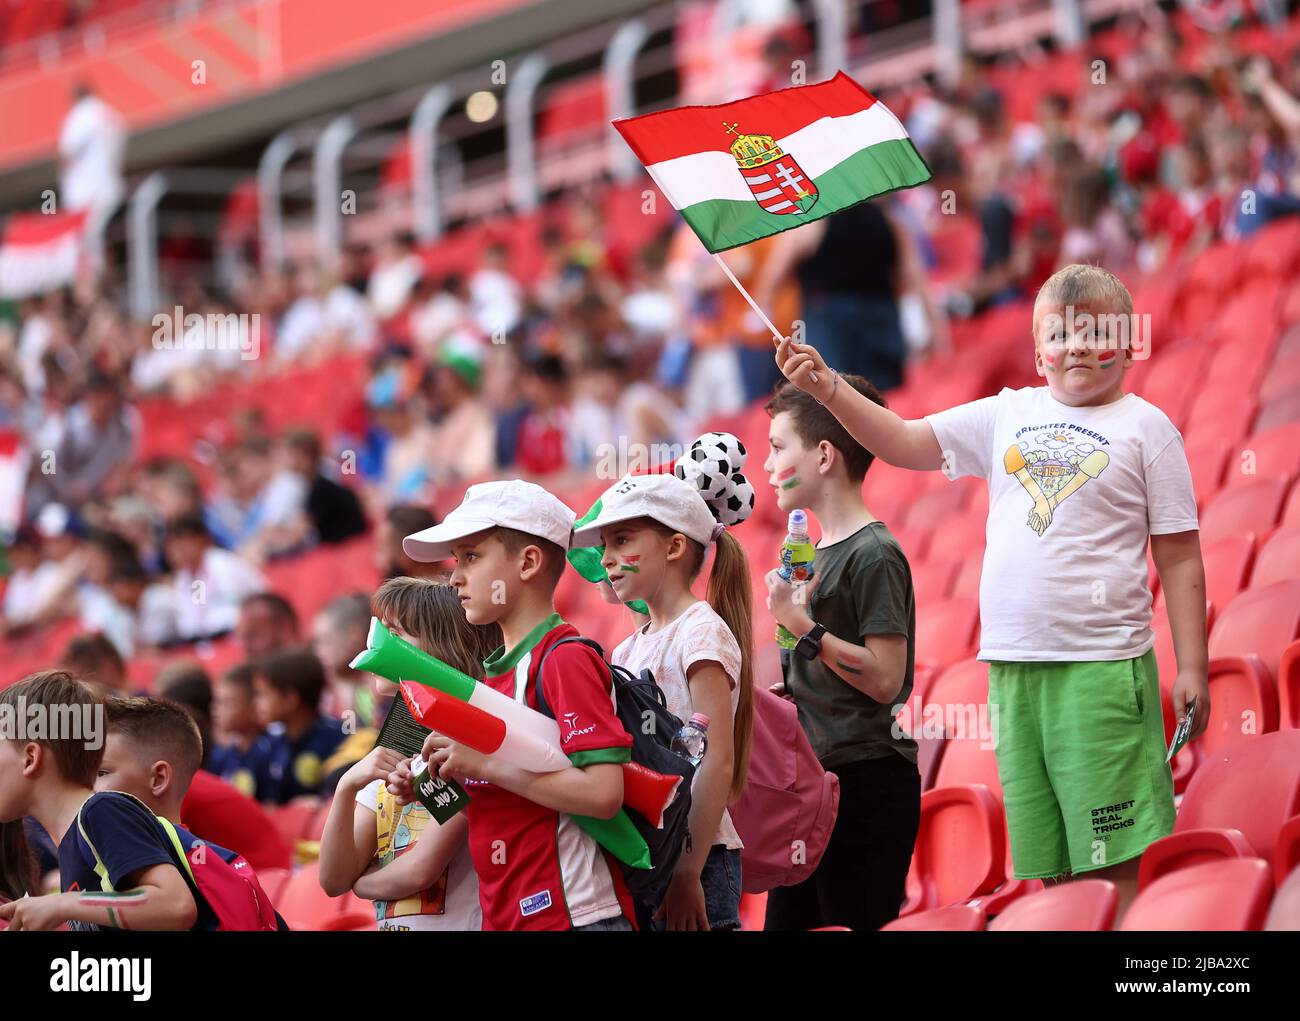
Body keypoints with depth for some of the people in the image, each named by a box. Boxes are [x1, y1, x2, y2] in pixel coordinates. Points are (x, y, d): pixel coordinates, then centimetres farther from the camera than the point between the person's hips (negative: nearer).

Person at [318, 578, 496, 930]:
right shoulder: (387, 756, 13)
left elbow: (421, 870, -16)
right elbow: (334, 880, 5)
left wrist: (363, 881, 3)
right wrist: (346, 789, -9)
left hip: (455, 923, -6)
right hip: (389, 923, 6)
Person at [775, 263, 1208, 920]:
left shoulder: (1145, 428, 2)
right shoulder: (1008, 415, 13)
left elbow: (1180, 557, 1)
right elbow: (902, 442, 13)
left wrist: (1192, 668, -4)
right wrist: (828, 390, -1)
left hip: (1103, 666, -4)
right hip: (1012, 664, 4)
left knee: (1115, 860, -8)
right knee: (1044, 862, 6)